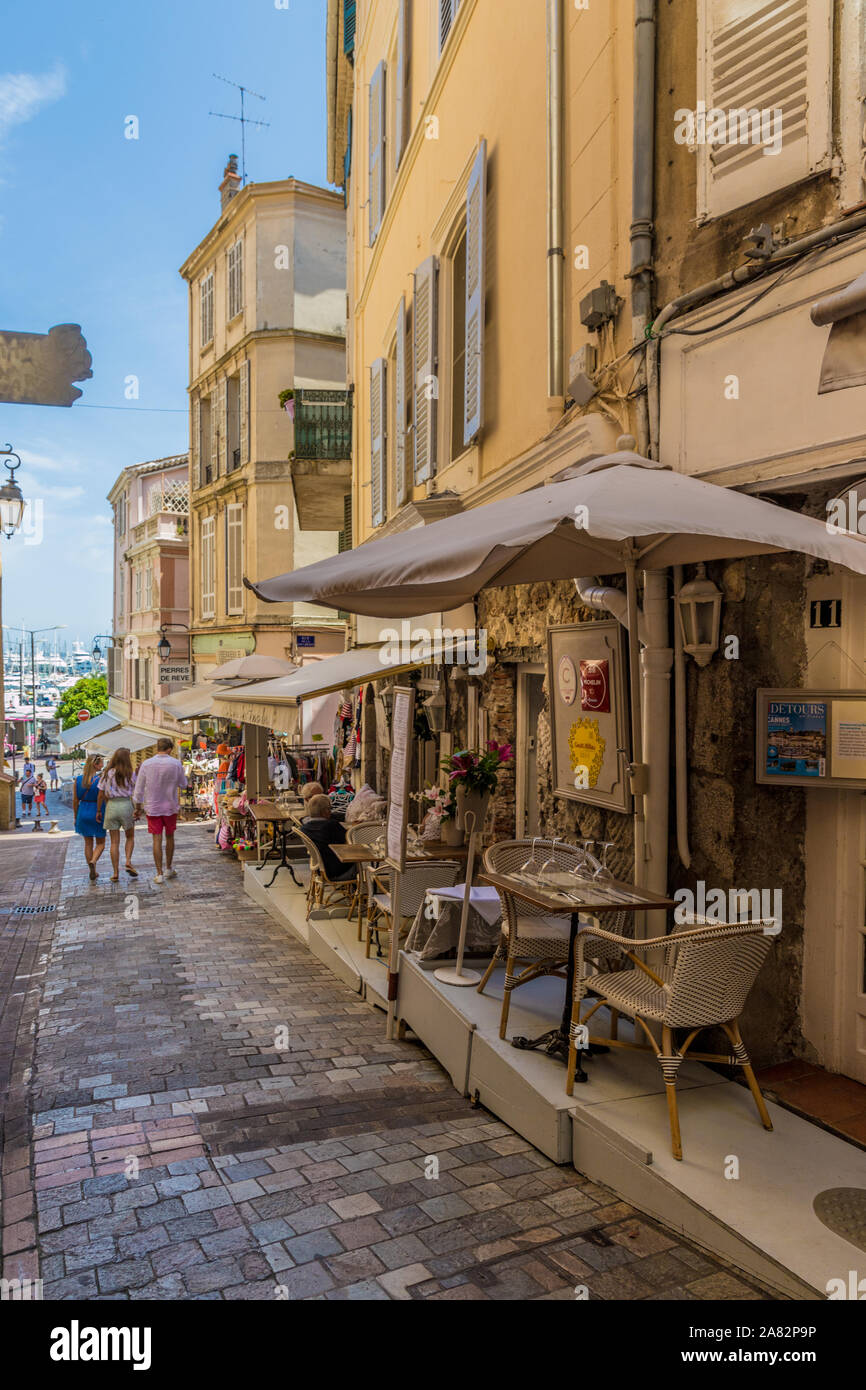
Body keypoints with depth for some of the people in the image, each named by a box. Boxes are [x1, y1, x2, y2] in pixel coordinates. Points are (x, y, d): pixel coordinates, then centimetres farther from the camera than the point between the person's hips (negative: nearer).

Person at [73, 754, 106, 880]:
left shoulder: (78, 779, 0)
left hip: (83, 812, 4)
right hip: (97, 813, -4)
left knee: (88, 843, 15)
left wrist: (75, 817, 14)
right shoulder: (100, 779, -13)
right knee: (100, 843, 10)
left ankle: (93, 872, 19)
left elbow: (75, 801, 4)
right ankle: (93, 861, -17)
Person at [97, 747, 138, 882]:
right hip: (126, 805, -1)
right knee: (130, 837, 19)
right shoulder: (130, 775, -3)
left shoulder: (107, 774, 2)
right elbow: (135, 795, -5)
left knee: (114, 841, 6)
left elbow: (101, 795, 4)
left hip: (111, 806, 1)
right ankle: (128, 862, 0)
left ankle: (115, 873, 6)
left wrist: (99, 811, 10)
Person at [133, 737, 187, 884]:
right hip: (170, 806, 0)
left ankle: (159, 874, 2)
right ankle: (169, 869, 27)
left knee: (157, 840, 2)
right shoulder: (176, 764, -8)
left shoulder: (146, 764, -7)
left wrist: (138, 808, 7)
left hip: (152, 807, 0)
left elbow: (139, 788, -2)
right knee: (169, 837, 16)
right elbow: (183, 784, 4)